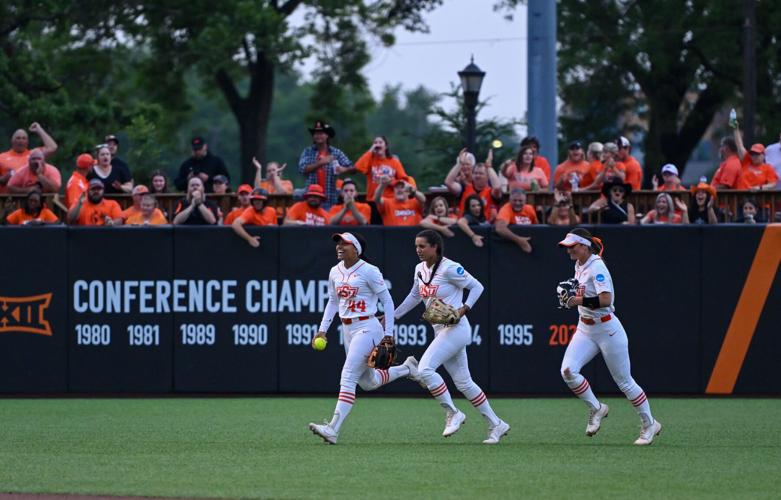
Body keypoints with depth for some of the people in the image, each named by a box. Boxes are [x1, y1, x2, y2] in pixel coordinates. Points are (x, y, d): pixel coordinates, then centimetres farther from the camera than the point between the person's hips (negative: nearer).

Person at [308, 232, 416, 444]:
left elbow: (387, 301, -8)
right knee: (368, 382, 16)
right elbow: (333, 302, 20)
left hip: (367, 328, -8)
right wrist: (322, 330, 11)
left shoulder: (369, 271, -11)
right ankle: (405, 369, 39)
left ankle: (333, 429, -24)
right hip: (348, 330, 8)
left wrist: (388, 333, -11)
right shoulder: (335, 272, 9)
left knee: (348, 377, -17)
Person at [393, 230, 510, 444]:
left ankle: (452, 414, -8)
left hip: (456, 328, -9)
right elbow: (414, 297, 24)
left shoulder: (449, 269, -14)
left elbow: (477, 287, -8)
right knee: (464, 382, 10)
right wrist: (392, 316, 22)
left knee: (425, 369, -20)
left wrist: (464, 309, -19)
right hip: (440, 330, 9)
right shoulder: (420, 270, 10)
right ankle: (496, 425, 17)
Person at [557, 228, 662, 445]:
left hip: (607, 329, -8)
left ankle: (650, 425, 18)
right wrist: (569, 298, 6)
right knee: (568, 370, -13)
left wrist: (580, 301, -30)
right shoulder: (579, 266, 8)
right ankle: (596, 408, 8)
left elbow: (605, 299, -30)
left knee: (624, 381, 2)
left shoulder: (597, 267, -19)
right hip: (585, 329, 8)